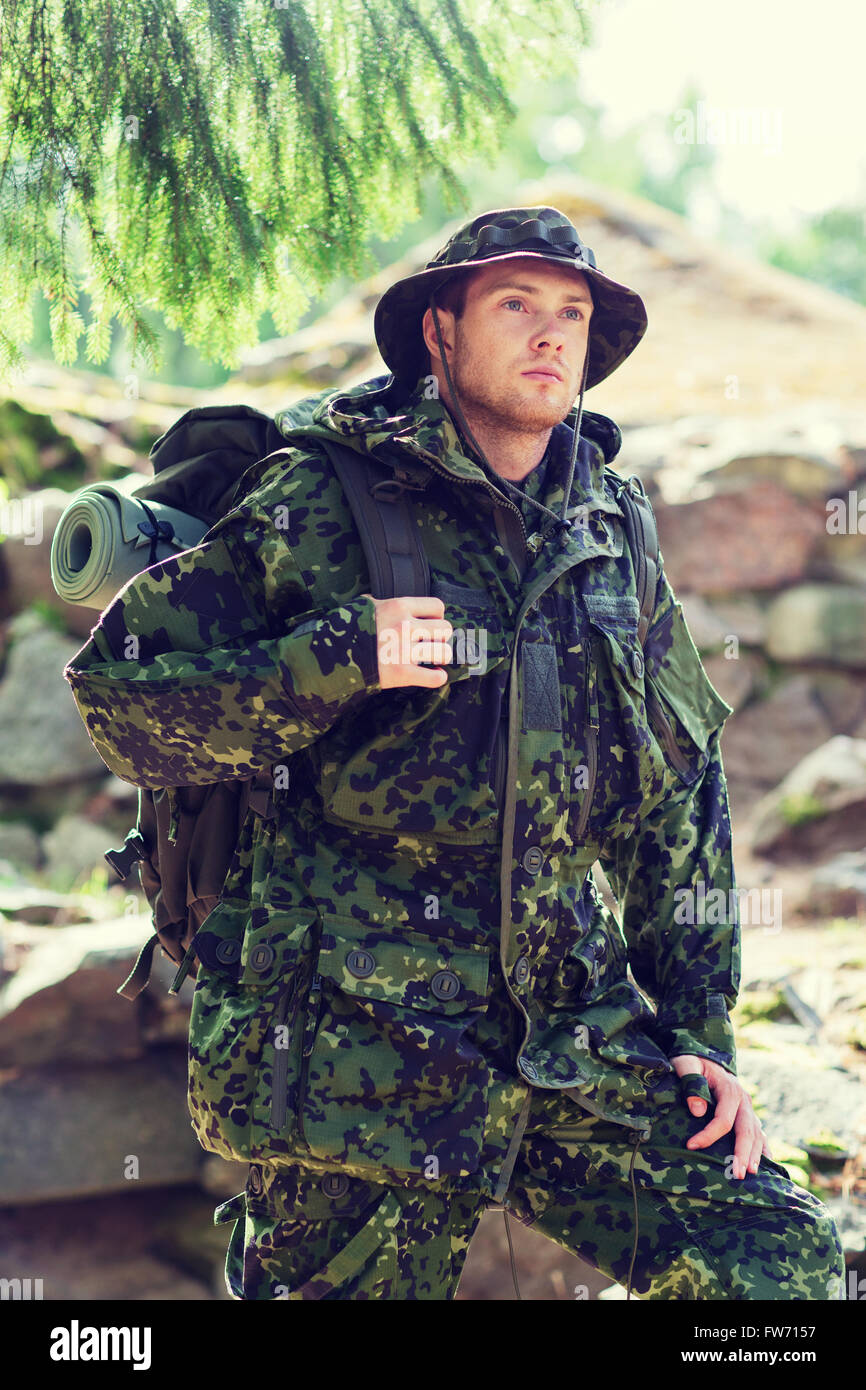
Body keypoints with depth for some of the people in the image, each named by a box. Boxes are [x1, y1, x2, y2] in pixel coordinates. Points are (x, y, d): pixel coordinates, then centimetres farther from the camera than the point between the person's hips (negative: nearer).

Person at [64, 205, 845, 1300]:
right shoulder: (319, 505, -3)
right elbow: (117, 690, -5)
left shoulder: (614, 540, 11)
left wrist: (701, 1029, 11)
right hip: (362, 1041, -4)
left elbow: (683, 796, 16)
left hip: (580, 1034, 4)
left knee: (785, 1262, -5)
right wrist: (338, 661, -17)